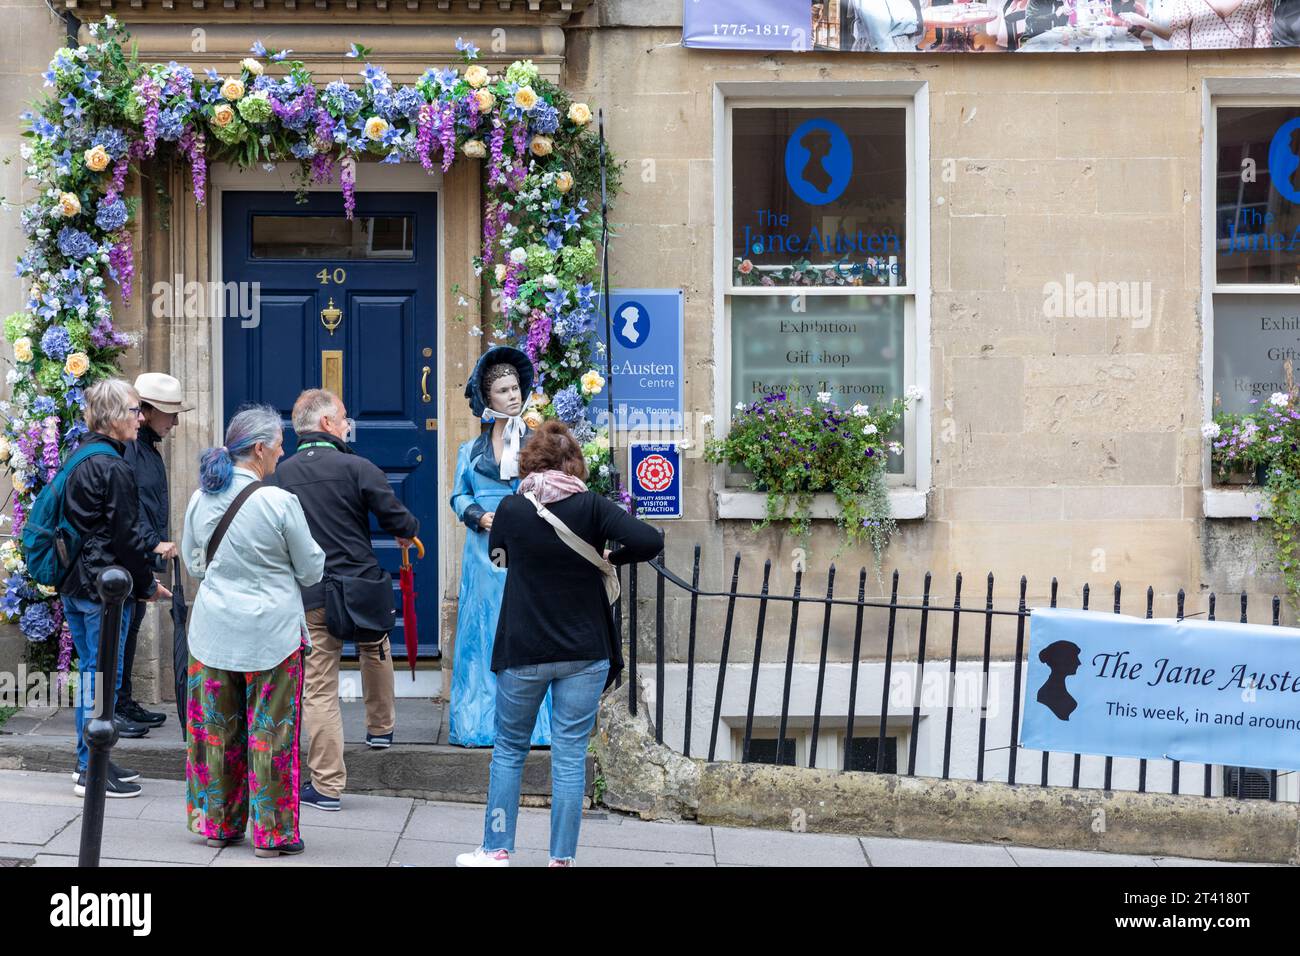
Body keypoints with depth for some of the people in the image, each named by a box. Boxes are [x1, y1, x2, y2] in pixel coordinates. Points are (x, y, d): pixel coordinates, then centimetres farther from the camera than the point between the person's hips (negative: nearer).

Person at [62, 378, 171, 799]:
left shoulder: (78, 460, 12)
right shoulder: (114, 469, -17)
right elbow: (125, 536, -16)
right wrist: (147, 585, -4)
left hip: (74, 585, 9)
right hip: (105, 587, -9)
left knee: (89, 671, 16)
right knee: (104, 673, -2)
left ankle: (89, 762, 23)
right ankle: (93, 770, 2)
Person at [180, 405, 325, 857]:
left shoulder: (201, 499, 0)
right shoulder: (280, 502, -16)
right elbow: (311, 569, -5)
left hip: (214, 629, 5)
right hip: (271, 631, -5)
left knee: (217, 725, 13)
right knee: (270, 730, 3)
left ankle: (217, 823, 23)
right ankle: (272, 832, 9)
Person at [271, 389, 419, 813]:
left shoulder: (280, 474, -1)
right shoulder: (357, 468, -8)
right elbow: (398, 519, -5)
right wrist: (409, 532, 18)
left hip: (309, 598, 1)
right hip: (362, 589, -1)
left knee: (319, 689, 2)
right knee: (375, 650, 30)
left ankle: (327, 785, 2)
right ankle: (381, 726, 48)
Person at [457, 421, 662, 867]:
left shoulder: (511, 508, -3)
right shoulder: (591, 506, -8)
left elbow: (497, 553, 16)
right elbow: (650, 540, -18)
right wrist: (609, 557, -2)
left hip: (523, 652, 1)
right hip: (584, 653, -1)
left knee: (509, 748, 15)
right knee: (570, 755, 4)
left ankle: (496, 850, 18)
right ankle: (562, 857, 6)